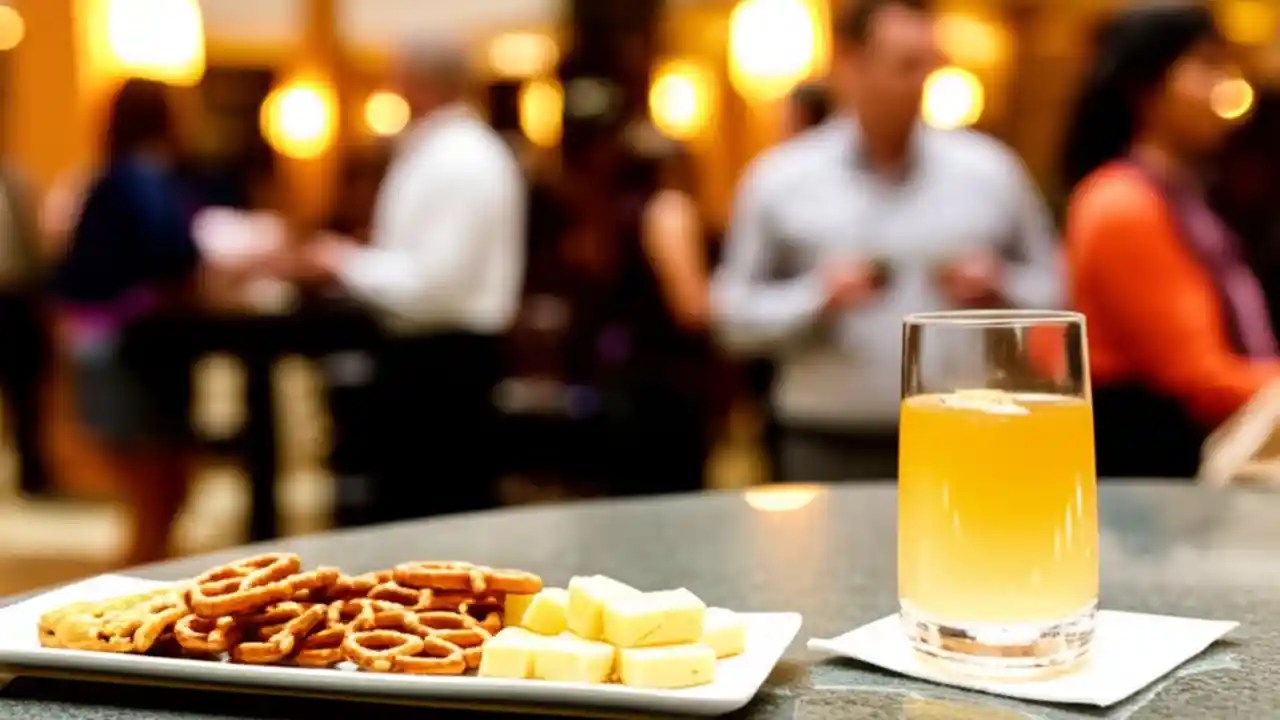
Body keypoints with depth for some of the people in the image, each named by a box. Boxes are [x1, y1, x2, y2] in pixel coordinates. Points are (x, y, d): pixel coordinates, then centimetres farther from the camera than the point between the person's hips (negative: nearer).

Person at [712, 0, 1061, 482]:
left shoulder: (991, 171, 7)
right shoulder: (777, 180, 3)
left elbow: (1052, 290, 12)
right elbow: (736, 317, 3)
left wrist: (999, 294, -8)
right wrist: (815, 301, -13)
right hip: (828, 454, -1)